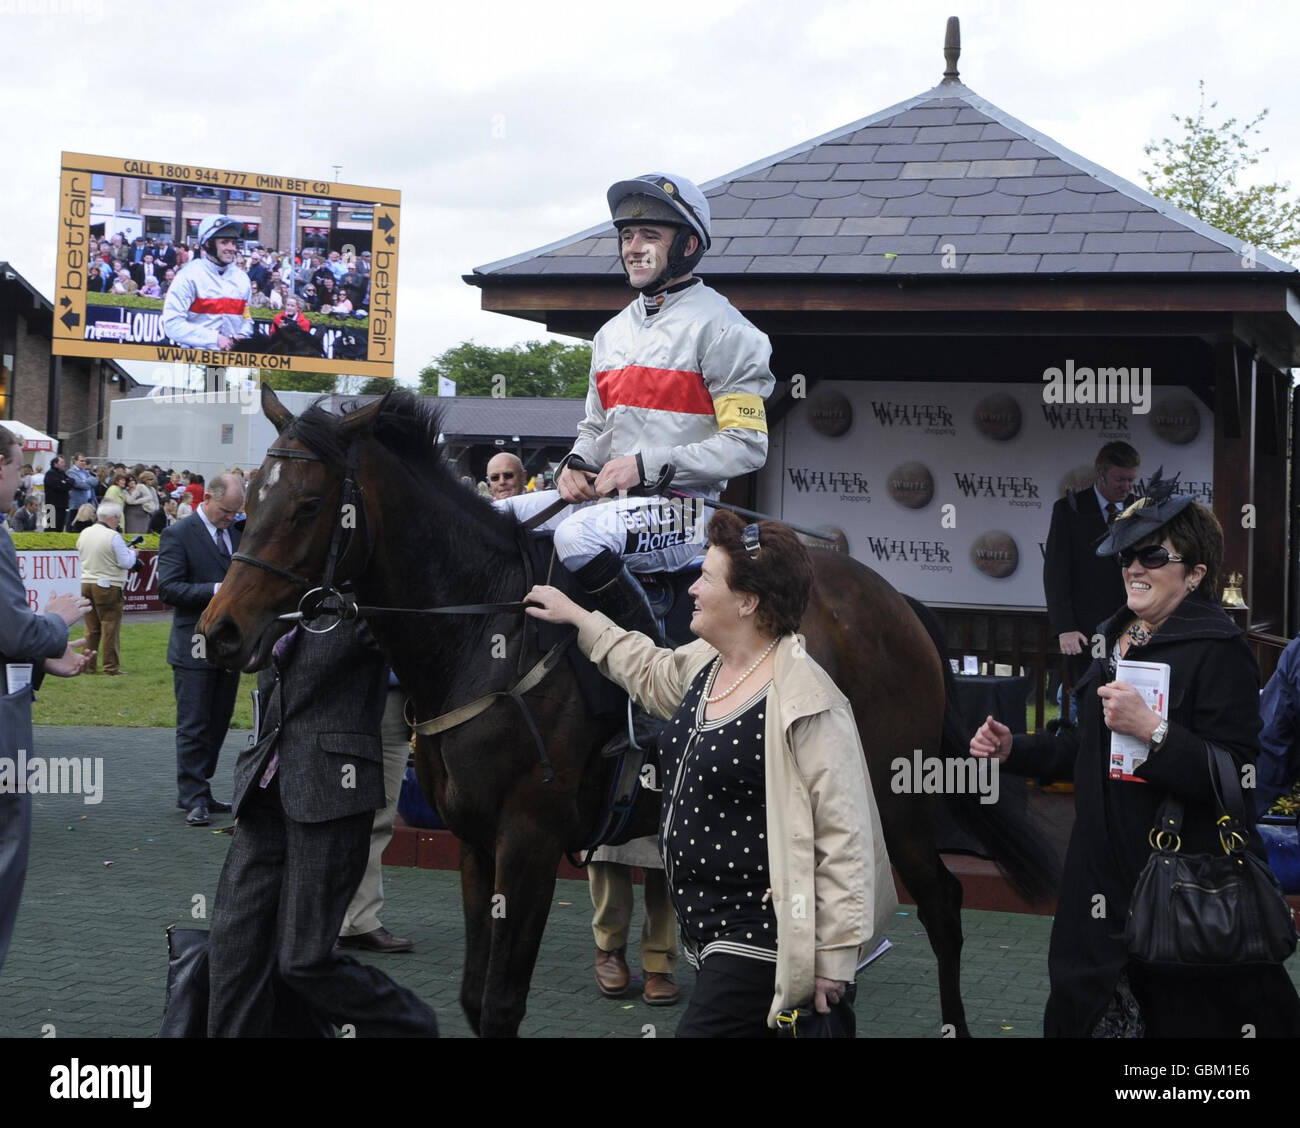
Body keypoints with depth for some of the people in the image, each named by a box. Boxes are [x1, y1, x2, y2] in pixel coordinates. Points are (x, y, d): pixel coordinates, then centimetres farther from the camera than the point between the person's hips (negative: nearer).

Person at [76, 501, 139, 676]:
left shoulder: (85, 533, 7)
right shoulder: (113, 537, -15)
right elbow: (126, 563, -13)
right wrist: (132, 553, 6)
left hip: (87, 583, 7)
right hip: (109, 586, -7)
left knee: (91, 629, 13)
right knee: (110, 628, -1)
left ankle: (88, 665, 15)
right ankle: (111, 667, 1)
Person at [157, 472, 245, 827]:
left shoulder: (239, 532, 13)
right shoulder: (177, 534, -8)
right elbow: (168, 588, -15)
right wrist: (216, 591, -22)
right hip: (195, 648, -7)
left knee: (218, 724, 12)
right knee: (193, 727, -3)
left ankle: (197, 791, 21)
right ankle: (193, 799, 1)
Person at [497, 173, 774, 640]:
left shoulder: (721, 328, -6)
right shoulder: (612, 332, 18)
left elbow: (747, 444, -13)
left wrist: (646, 464, -18)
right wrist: (577, 462, 2)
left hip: (681, 503, -8)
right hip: (604, 495, 8)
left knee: (579, 536, -34)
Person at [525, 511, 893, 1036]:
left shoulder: (805, 701, -21)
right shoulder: (706, 664, 7)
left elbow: (844, 833, -22)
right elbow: (650, 671, 32)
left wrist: (833, 959, -22)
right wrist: (575, 615, 37)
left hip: (761, 948, -9)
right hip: (710, 934, 9)